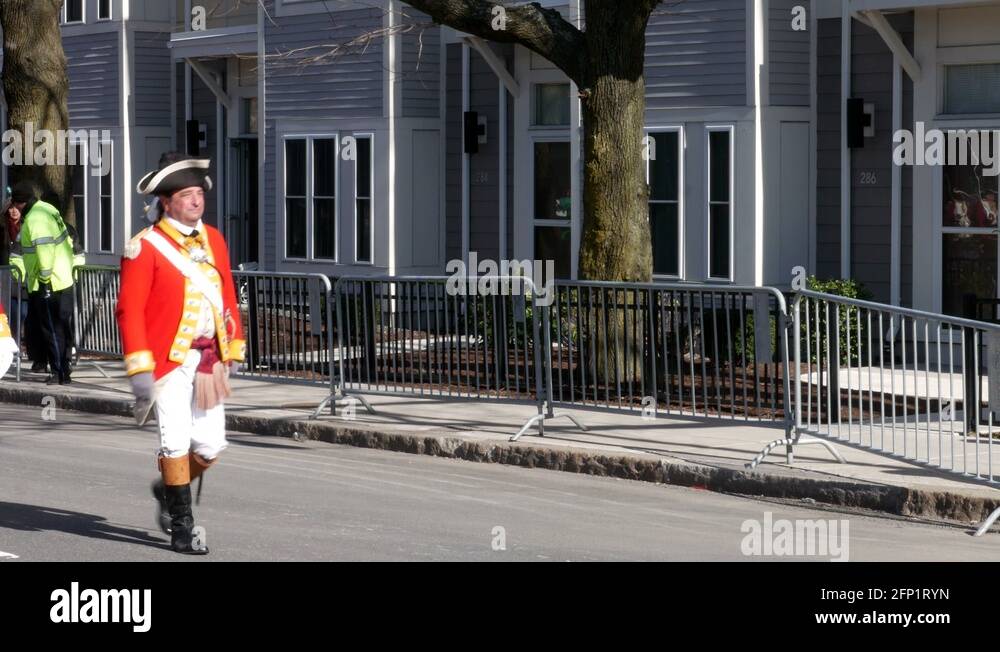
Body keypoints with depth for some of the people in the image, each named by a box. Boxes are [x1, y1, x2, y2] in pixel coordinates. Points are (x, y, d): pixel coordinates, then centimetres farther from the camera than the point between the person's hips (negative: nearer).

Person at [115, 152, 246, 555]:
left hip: (209, 359, 5)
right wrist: (139, 369, -16)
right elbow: (129, 309, -10)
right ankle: (182, 529, 6)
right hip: (170, 360, -5)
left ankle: (168, 490, 33)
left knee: (211, 447, 5)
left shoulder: (213, 239, 11)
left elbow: (228, 299, 16)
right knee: (176, 442, -4)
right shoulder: (144, 248, -8)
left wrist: (232, 352, 13)